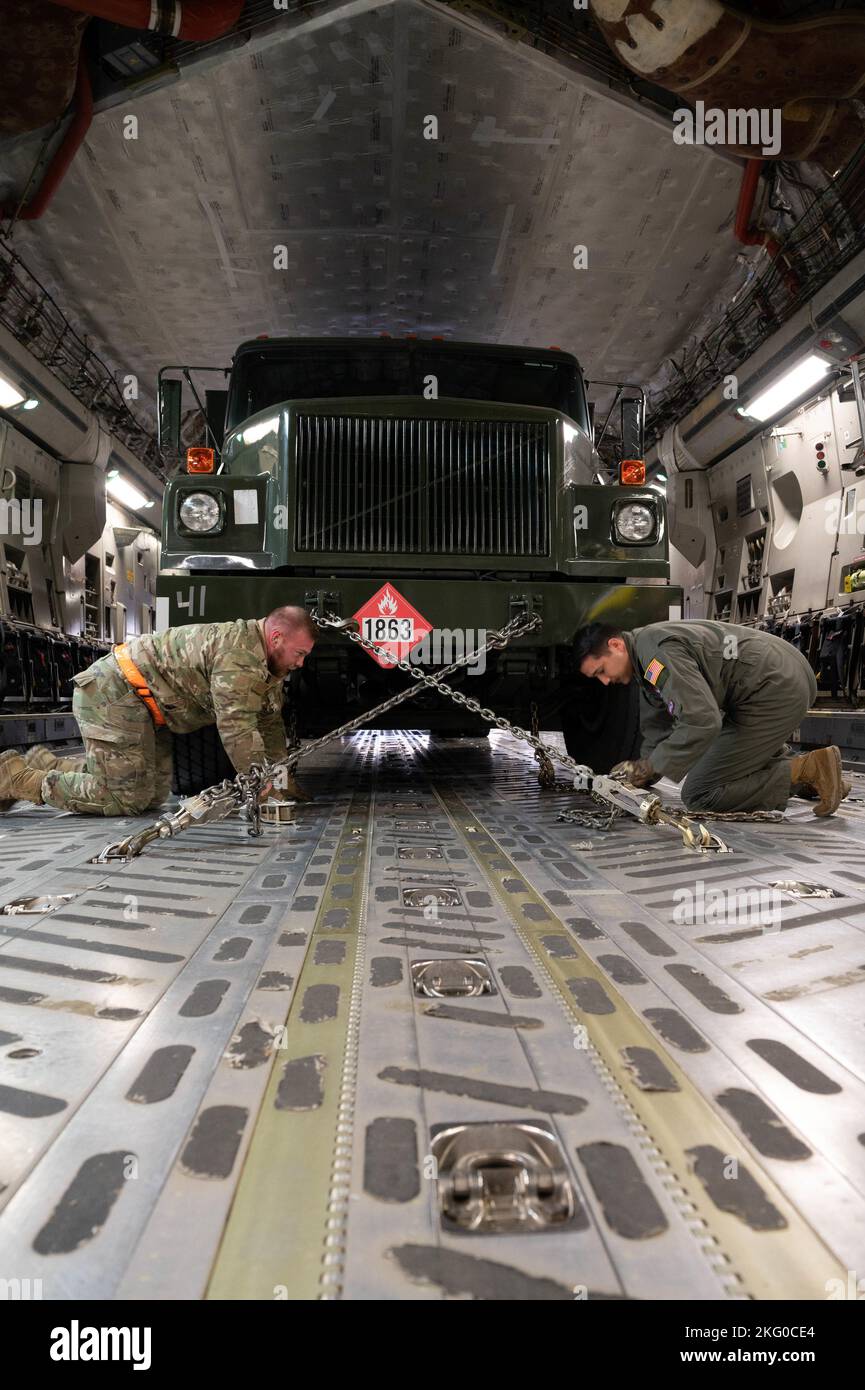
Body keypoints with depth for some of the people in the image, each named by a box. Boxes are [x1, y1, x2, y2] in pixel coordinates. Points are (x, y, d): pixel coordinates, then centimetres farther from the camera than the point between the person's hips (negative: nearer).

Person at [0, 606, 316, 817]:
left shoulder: (266, 660, 8)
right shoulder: (240, 654, -25)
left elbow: (270, 719, 13)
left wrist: (281, 775, 7)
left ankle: (44, 764, 20)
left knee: (154, 794, 9)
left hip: (143, 703, 11)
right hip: (112, 694, -11)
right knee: (127, 799, -12)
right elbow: (237, 728, -28)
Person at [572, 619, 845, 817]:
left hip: (775, 691, -11)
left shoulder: (657, 652, -21)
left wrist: (649, 767, -21)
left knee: (699, 796, -8)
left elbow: (702, 721, -28)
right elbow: (657, 729, 17)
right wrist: (642, 776, 7)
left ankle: (805, 771, -9)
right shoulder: (645, 659, 12)